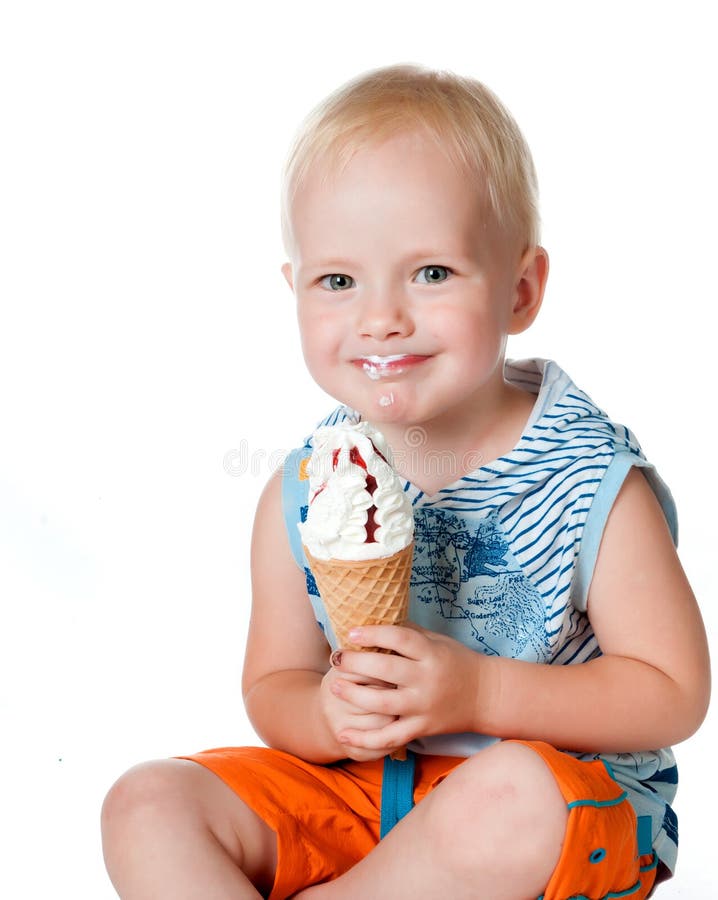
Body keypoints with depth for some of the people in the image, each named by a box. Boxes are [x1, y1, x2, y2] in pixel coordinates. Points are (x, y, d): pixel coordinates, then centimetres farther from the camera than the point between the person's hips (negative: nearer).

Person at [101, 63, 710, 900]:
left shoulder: (595, 479, -14)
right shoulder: (300, 497, -5)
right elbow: (272, 685, 5)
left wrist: (478, 692, -24)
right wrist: (327, 718, -20)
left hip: (575, 801, -3)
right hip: (357, 794, 4)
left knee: (512, 794, -37)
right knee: (149, 805, -13)